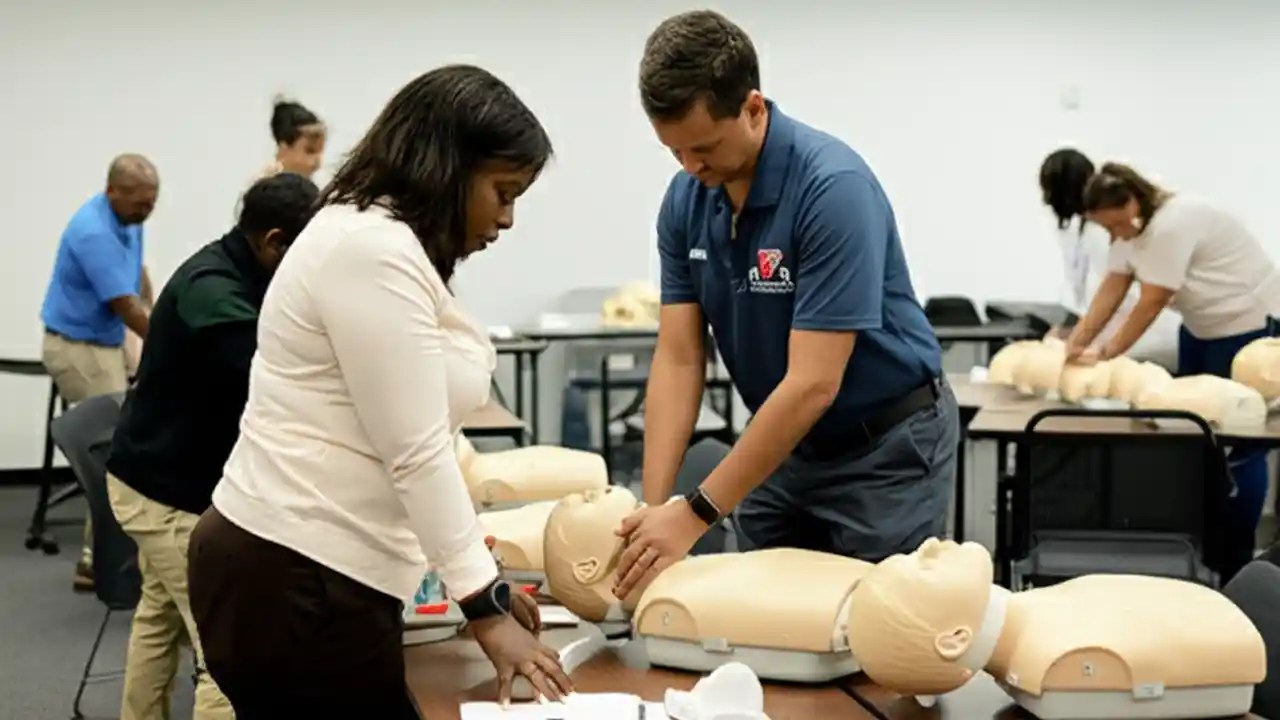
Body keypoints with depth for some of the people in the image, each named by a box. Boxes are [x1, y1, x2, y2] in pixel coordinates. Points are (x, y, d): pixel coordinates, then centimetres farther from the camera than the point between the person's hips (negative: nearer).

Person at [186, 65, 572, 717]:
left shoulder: (386, 244, 17)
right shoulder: (373, 249, -17)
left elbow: (419, 437, 18)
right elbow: (416, 454, -20)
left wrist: (482, 575, 16)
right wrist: (486, 607, -18)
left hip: (309, 571, 10)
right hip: (295, 586, -10)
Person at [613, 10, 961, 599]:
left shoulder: (834, 188, -29)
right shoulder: (685, 200, -7)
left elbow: (813, 383, -31)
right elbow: (678, 360, -7)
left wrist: (697, 514, -30)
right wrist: (653, 507, -18)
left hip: (886, 447, -6)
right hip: (786, 445, 7)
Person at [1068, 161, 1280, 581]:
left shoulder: (1172, 225, -28)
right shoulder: (1133, 226, 1)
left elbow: (1150, 304, -27)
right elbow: (1112, 289, -3)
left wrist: (1106, 354, -23)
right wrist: (1077, 342, -11)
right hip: (1202, 325, 10)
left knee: (1237, 441, -5)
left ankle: (1235, 563, 1)